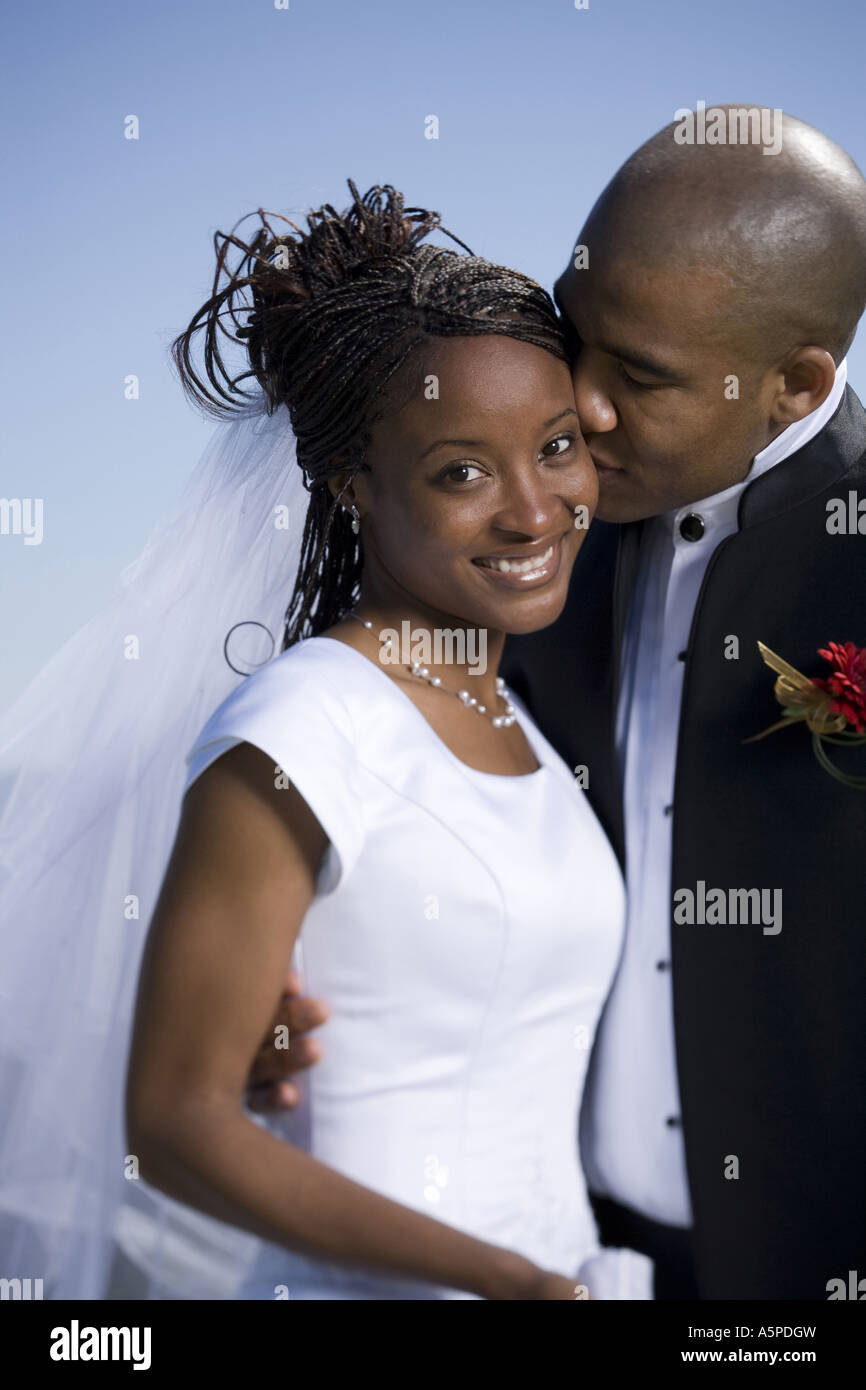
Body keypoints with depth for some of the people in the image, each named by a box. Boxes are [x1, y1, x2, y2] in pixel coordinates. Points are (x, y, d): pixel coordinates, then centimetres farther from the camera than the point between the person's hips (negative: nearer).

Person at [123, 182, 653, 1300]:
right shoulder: (297, 734, -17)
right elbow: (174, 1123, -17)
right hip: (372, 1286, -6)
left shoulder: (530, 719, 5)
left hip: (581, 1259, 7)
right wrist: (512, 1278, -22)